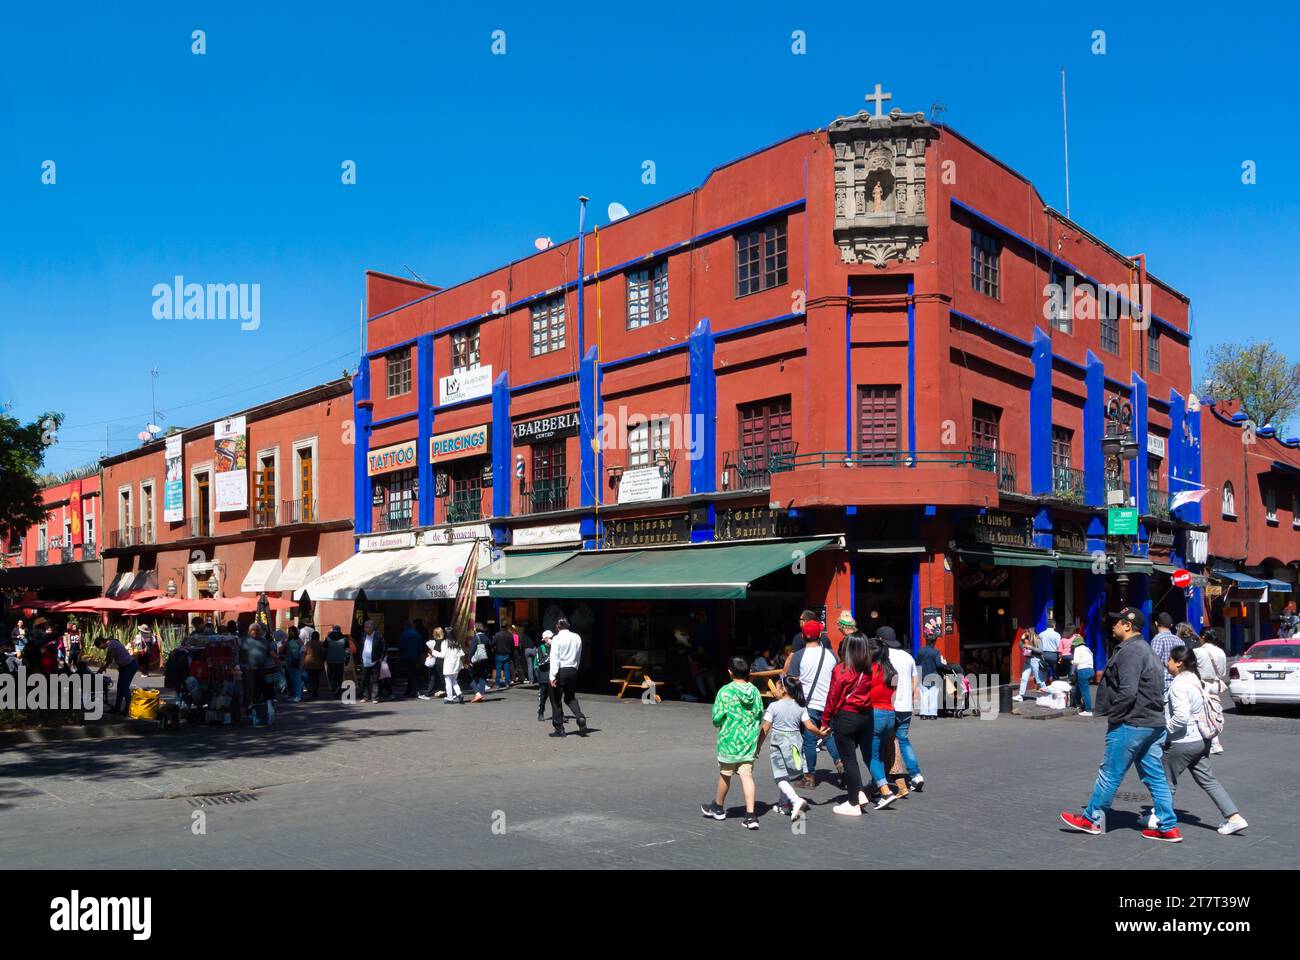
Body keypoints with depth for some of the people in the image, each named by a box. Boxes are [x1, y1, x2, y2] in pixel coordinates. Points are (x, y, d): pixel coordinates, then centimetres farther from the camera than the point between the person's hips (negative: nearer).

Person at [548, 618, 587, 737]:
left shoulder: (557, 639, -8)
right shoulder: (577, 638, 8)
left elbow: (555, 658, -15)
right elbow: (578, 657, 13)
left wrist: (552, 676, -18)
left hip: (561, 671, -5)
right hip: (573, 670, 5)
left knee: (556, 700, 5)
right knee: (570, 698, 20)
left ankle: (559, 729, 7)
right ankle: (580, 717, -6)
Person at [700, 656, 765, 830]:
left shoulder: (726, 691, -13)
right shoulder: (755, 691, 0)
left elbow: (717, 718, -14)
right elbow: (760, 717, 7)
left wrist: (718, 724, 9)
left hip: (729, 740, -3)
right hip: (749, 741, 3)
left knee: (725, 775, 13)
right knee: (747, 776, 2)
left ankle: (718, 808, 33)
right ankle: (750, 816, -6)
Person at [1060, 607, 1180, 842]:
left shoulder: (1129, 651, -16)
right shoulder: (1146, 650, 18)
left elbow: (1127, 692, -25)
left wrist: (1112, 715, -13)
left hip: (1131, 725, -10)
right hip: (1154, 723, 10)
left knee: (1110, 774, 1)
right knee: (1156, 777, 11)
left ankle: (1092, 819, 12)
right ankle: (1168, 827, 12)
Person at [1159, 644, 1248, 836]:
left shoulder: (1178, 685, -20)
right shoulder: (1194, 680, 9)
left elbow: (1181, 716, -29)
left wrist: (1166, 728, -15)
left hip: (1183, 743, -9)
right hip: (1200, 740, 9)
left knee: (1167, 781, 7)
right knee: (1208, 780, 13)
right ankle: (1234, 817, 8)